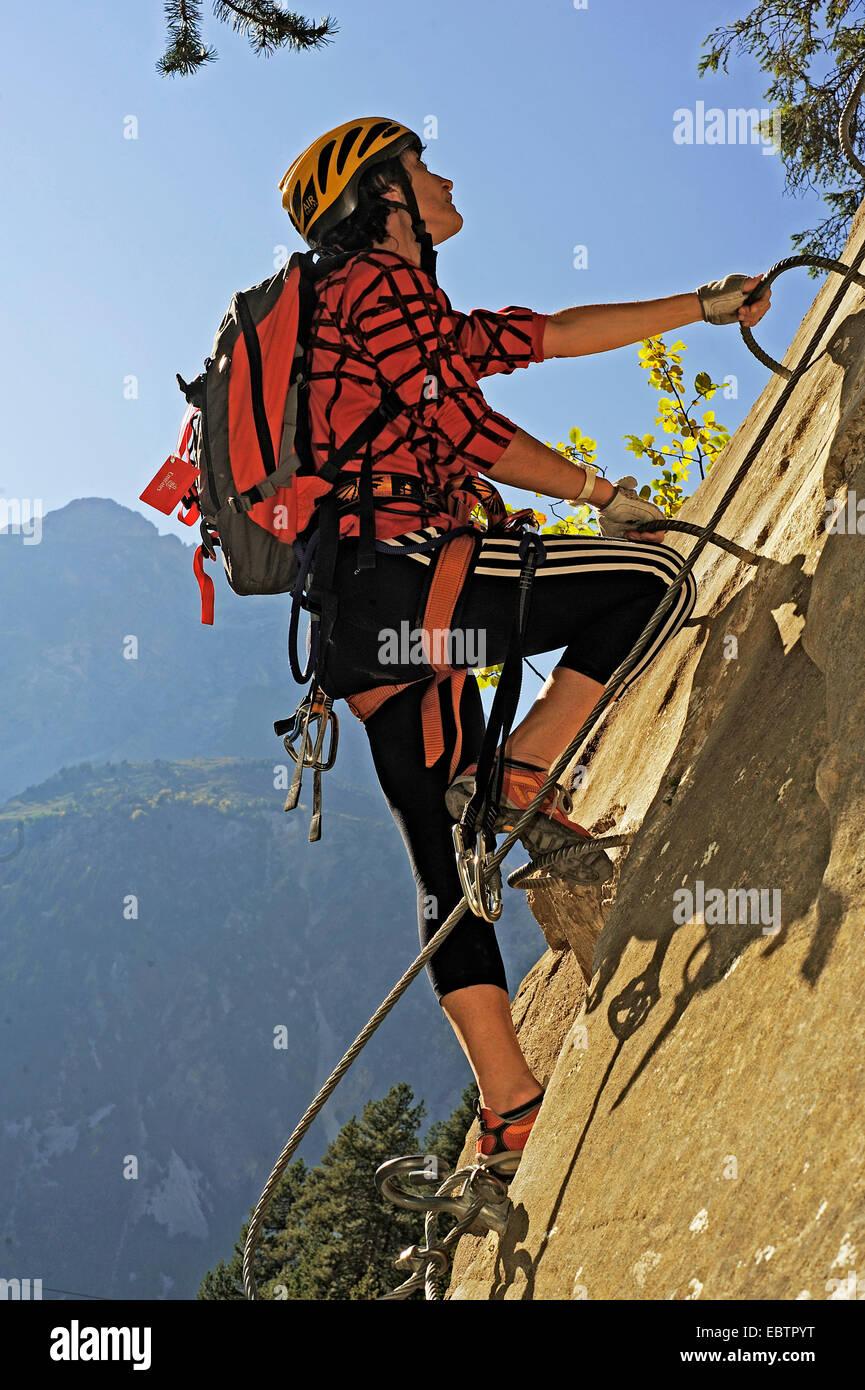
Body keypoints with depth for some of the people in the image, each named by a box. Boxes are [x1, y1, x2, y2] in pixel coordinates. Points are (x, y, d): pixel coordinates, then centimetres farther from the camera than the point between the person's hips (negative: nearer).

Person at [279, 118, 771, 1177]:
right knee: (655, 577, -8)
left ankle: (508, 1113, 14)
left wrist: (703, 305, 31)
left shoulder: (413, 316, 28)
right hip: (399, 579, -10)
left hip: (358, 621, 10)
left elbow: (553, 334, 29)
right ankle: (524, 774, -8)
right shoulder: (383, 285, -2)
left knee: (450, 868, 9)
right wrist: (600, 493, 4)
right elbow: (473, 435, -9)